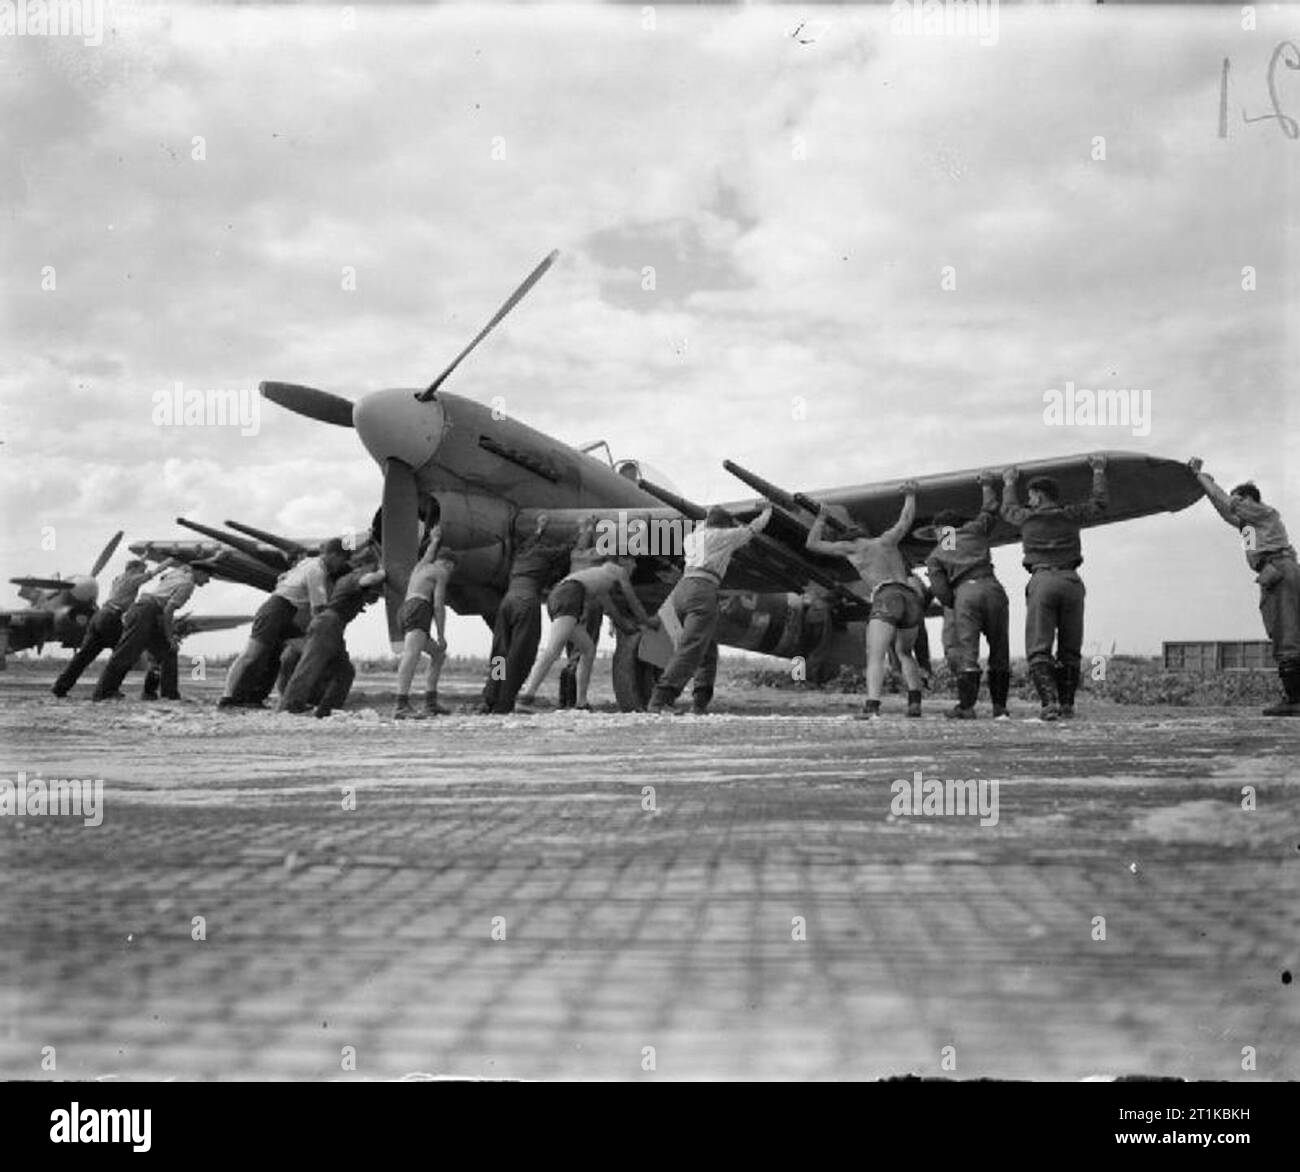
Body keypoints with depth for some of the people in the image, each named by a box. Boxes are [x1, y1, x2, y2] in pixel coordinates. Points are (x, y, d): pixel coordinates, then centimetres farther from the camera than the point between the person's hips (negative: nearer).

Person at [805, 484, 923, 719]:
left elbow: (812, 543, 29)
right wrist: (910, 494, 65)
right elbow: (906, 520, 48)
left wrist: (821, 518, 45)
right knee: (904, 652, 25)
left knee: (875, 657, -13)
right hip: (911, 598, 5)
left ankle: (872, 707, -32)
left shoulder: (850, 547, 20)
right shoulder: (887, 540, 29)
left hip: (885, 598, -5)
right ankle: (915, 702, 10)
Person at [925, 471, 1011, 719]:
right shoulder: (973, 530, 21)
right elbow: (990, 510, 38)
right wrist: (988, 485, 53)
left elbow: (940, 589, 6)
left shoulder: (935, 556, 16)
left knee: (966, 652, -1)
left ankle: (966, 706, -5)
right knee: (999, 652, 9)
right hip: (992, 587, 2)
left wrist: (954, 609, 19)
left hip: (964, 594, -2)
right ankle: (999, 708, 9)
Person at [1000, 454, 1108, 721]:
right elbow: (1100, 503, 29)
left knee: (1038, 651, -4)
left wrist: (1009, 485, 53)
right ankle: (1067, 704, 7)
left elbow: (1008, 510, 35)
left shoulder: (1027, 518, 11)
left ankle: (1050, 701, -20)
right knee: (1069, 650, 11)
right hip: (1072, 581, 2)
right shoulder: (1070, 515, 12)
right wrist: (1098, 472, 42)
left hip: (1043, 581, -2)